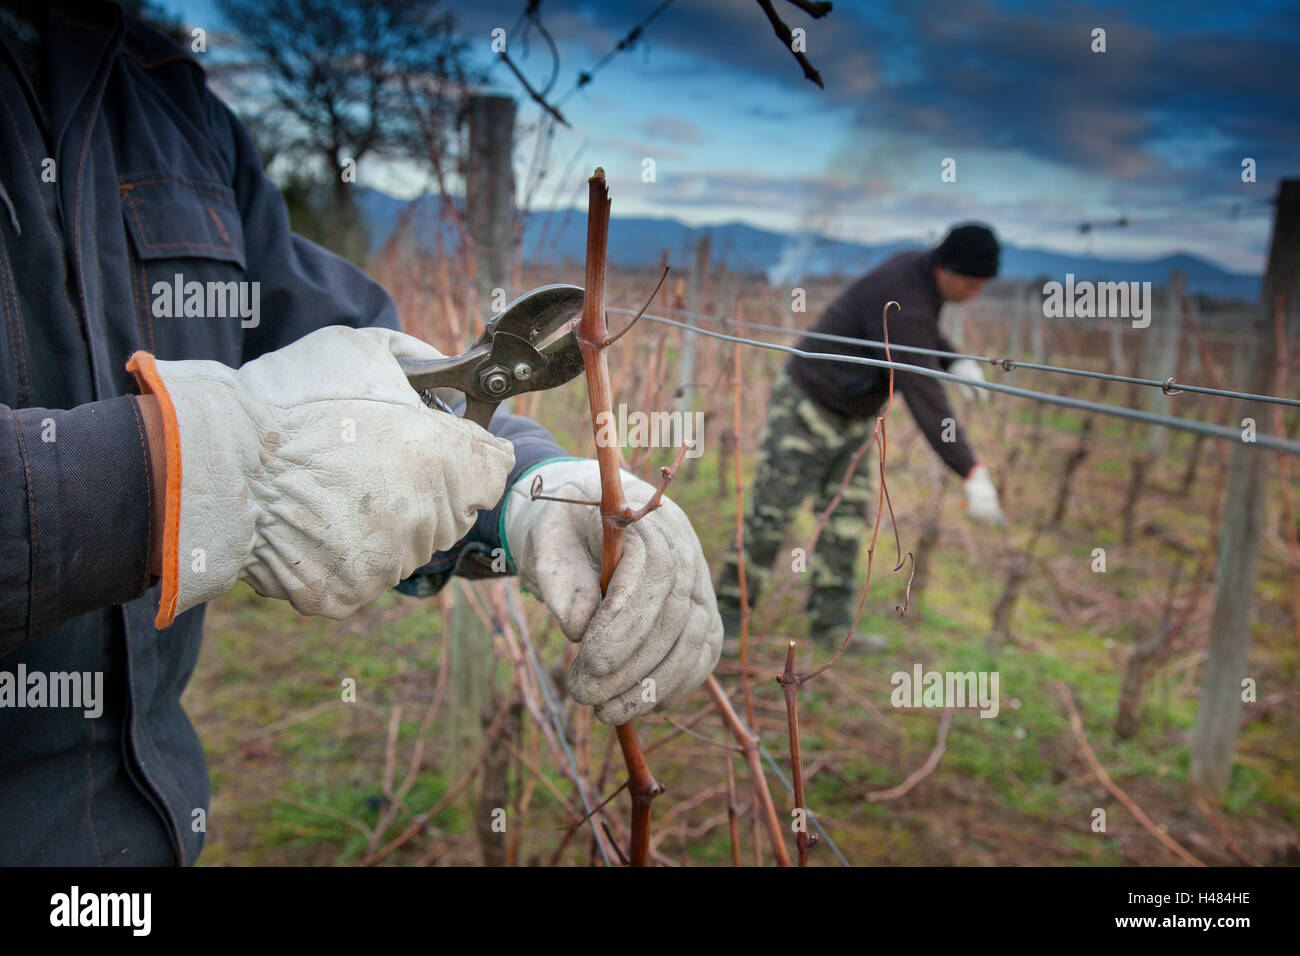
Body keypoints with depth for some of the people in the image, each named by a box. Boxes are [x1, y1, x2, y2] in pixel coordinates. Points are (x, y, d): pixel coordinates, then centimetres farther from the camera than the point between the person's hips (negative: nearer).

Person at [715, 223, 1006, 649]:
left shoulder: (922, 265, -2)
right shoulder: (902, 307, -31)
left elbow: (924, 333, 19)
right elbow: (925, 399, -36)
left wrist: (957, 361, -2)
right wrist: (972, 474, -39)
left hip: (850, 417, 9)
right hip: (806, 409, -9)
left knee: (848, 518, 7)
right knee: (770, 515, -1)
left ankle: (831, 625, 15)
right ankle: (728, 613, 13)